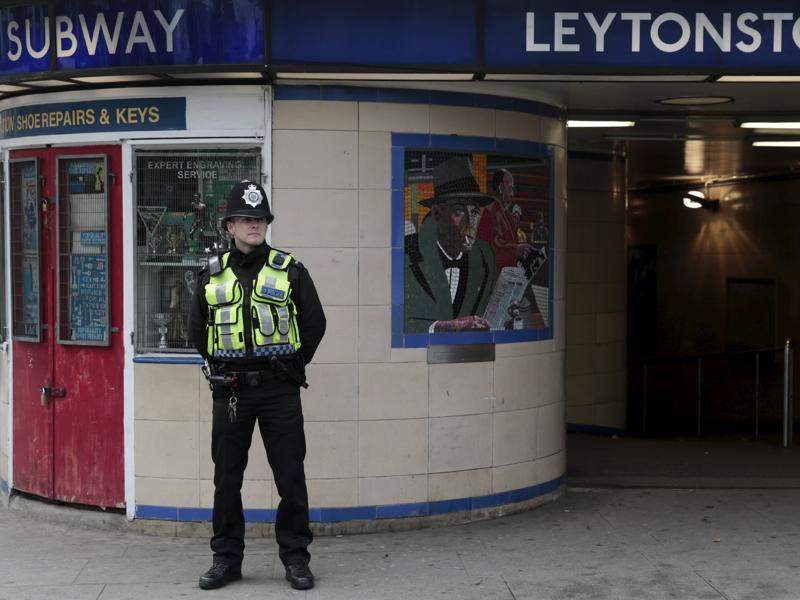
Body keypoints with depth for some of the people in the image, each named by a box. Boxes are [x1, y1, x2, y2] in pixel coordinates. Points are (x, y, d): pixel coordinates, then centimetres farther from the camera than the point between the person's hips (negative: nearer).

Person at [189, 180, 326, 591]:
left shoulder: (290, 271, 2)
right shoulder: (212, 275, 7)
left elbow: (314, 322, 6)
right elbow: (197, 326, 17)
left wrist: (292, 365, 4)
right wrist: (218, 367, 11)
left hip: (279, 388, -2)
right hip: (229, 390, 2)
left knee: (291, 476, 2)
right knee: (226, 478, 7)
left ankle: (295, 558, 13)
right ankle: (226, 558, 19)